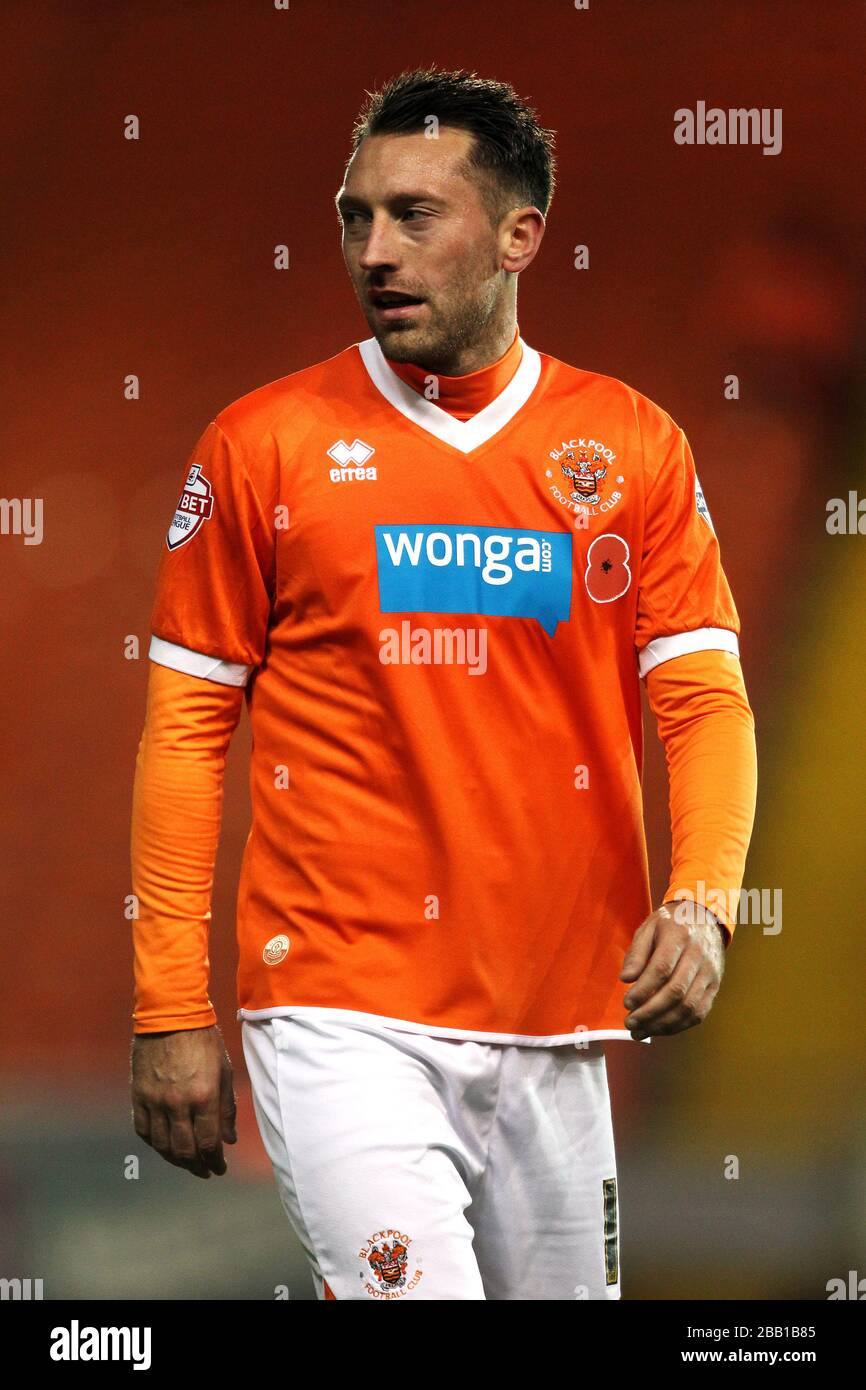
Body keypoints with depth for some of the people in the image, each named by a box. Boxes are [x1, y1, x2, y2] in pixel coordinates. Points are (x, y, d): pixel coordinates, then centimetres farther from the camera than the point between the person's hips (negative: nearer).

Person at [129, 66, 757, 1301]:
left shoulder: (634, 446, 5)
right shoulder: (263, 445, 0)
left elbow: (706, 700, 3)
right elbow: (186, 726, 2)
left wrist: (701, 904, -16)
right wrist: (170, 1013, -2)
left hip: (555, 1031, 3)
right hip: (341, 1014, -3)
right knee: (410, 1285, -22)